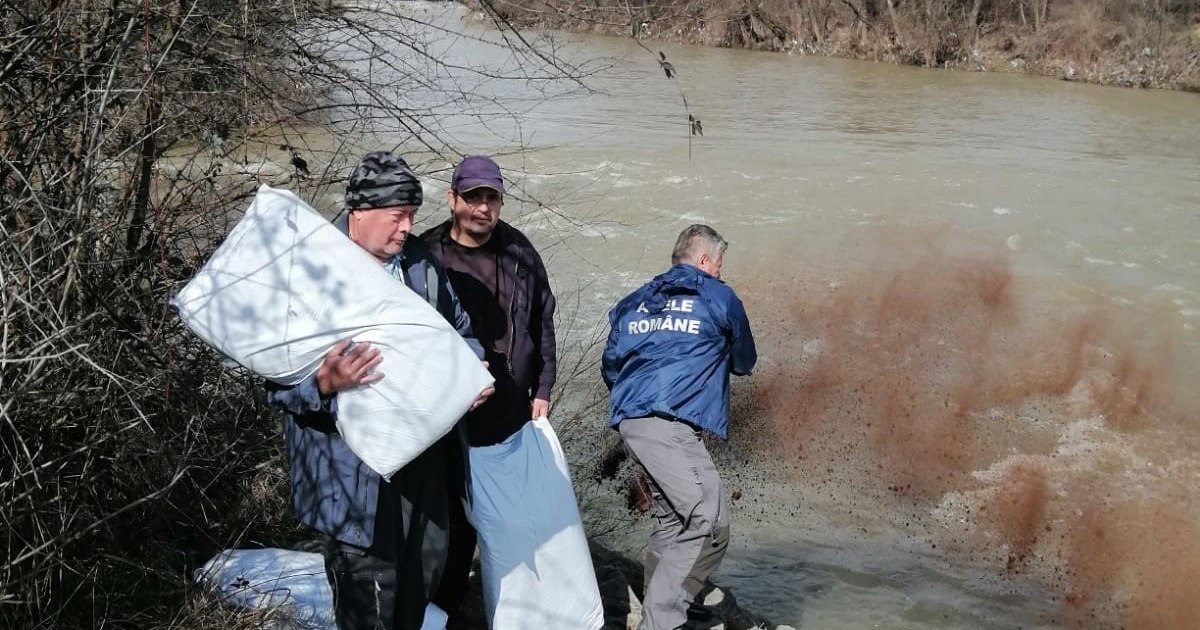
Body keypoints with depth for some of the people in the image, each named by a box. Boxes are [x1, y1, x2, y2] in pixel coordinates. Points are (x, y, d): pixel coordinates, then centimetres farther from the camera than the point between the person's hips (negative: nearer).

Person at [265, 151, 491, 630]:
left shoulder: (418, 261, 5)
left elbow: (458, 327, 20)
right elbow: (279, 382, -14)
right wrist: (325, 383, -35)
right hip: (354, 469, -7)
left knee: (426, 570, 21)